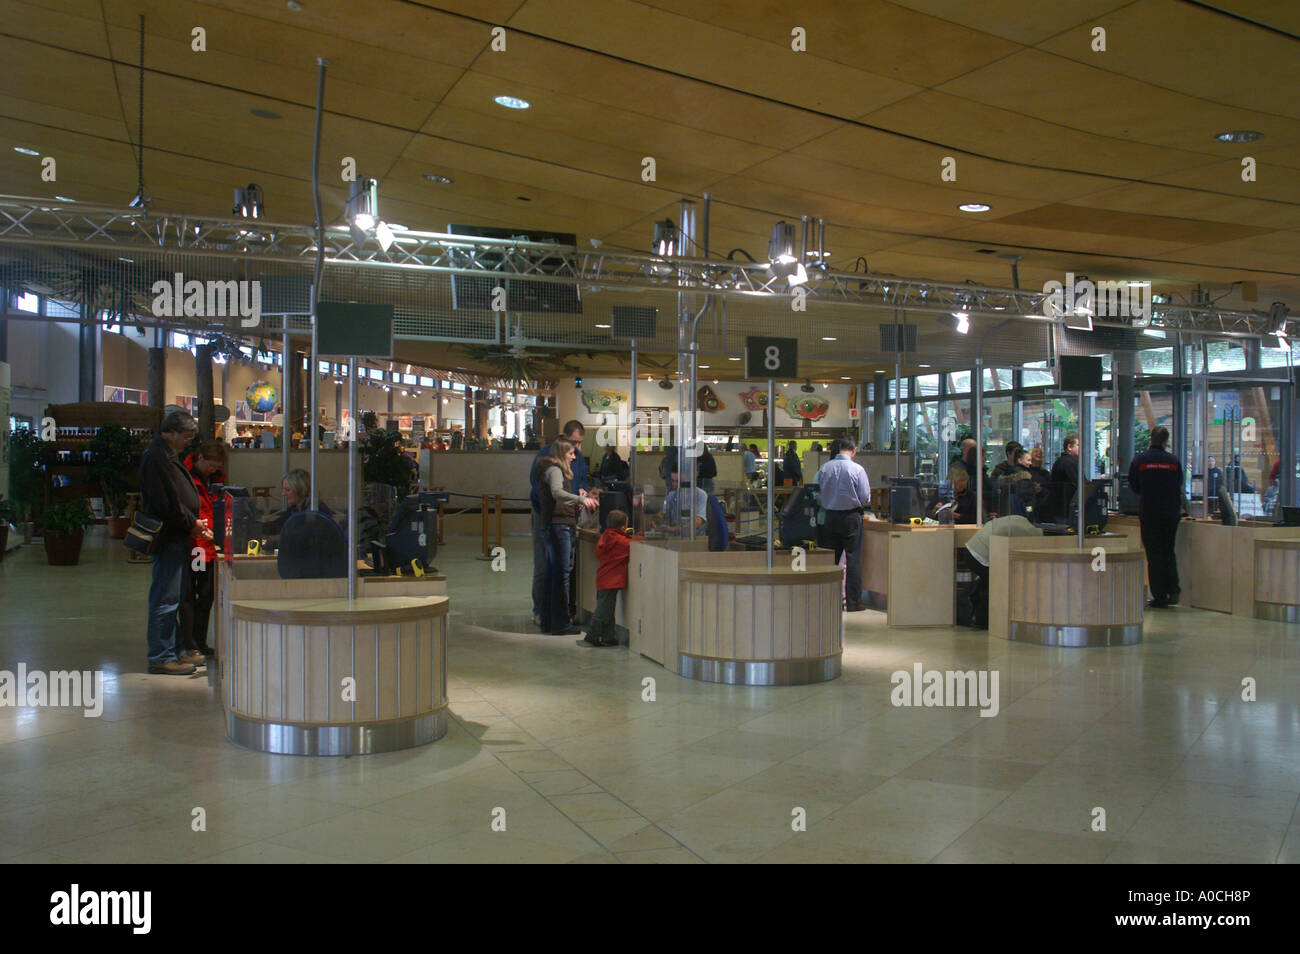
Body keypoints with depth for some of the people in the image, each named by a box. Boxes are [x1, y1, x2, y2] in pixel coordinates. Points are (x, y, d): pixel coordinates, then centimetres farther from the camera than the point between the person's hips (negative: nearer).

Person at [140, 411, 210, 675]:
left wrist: (194, 524, 10)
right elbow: (167, 505, -21)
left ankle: (167, 651, 23)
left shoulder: (166, 455, 19)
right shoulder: (157, 458, -14)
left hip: (174, 538, 11)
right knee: (166, 599, -6)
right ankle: (161, 658, -1)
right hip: (168, 538, -11)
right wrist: (192, 524, -11)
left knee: (168, 598, 15)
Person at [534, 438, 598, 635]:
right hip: (559, 525, -11)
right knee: (561, 573, -9)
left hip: (554, 526, 11)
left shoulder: (553, 469, 21)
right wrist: (581, 499, -39)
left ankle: (547, 621, 20)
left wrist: (577, 502, 27)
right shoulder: (554, 470, -9)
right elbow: (557, 492, -29)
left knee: (553, 573, 14)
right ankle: (560, 624, -8)